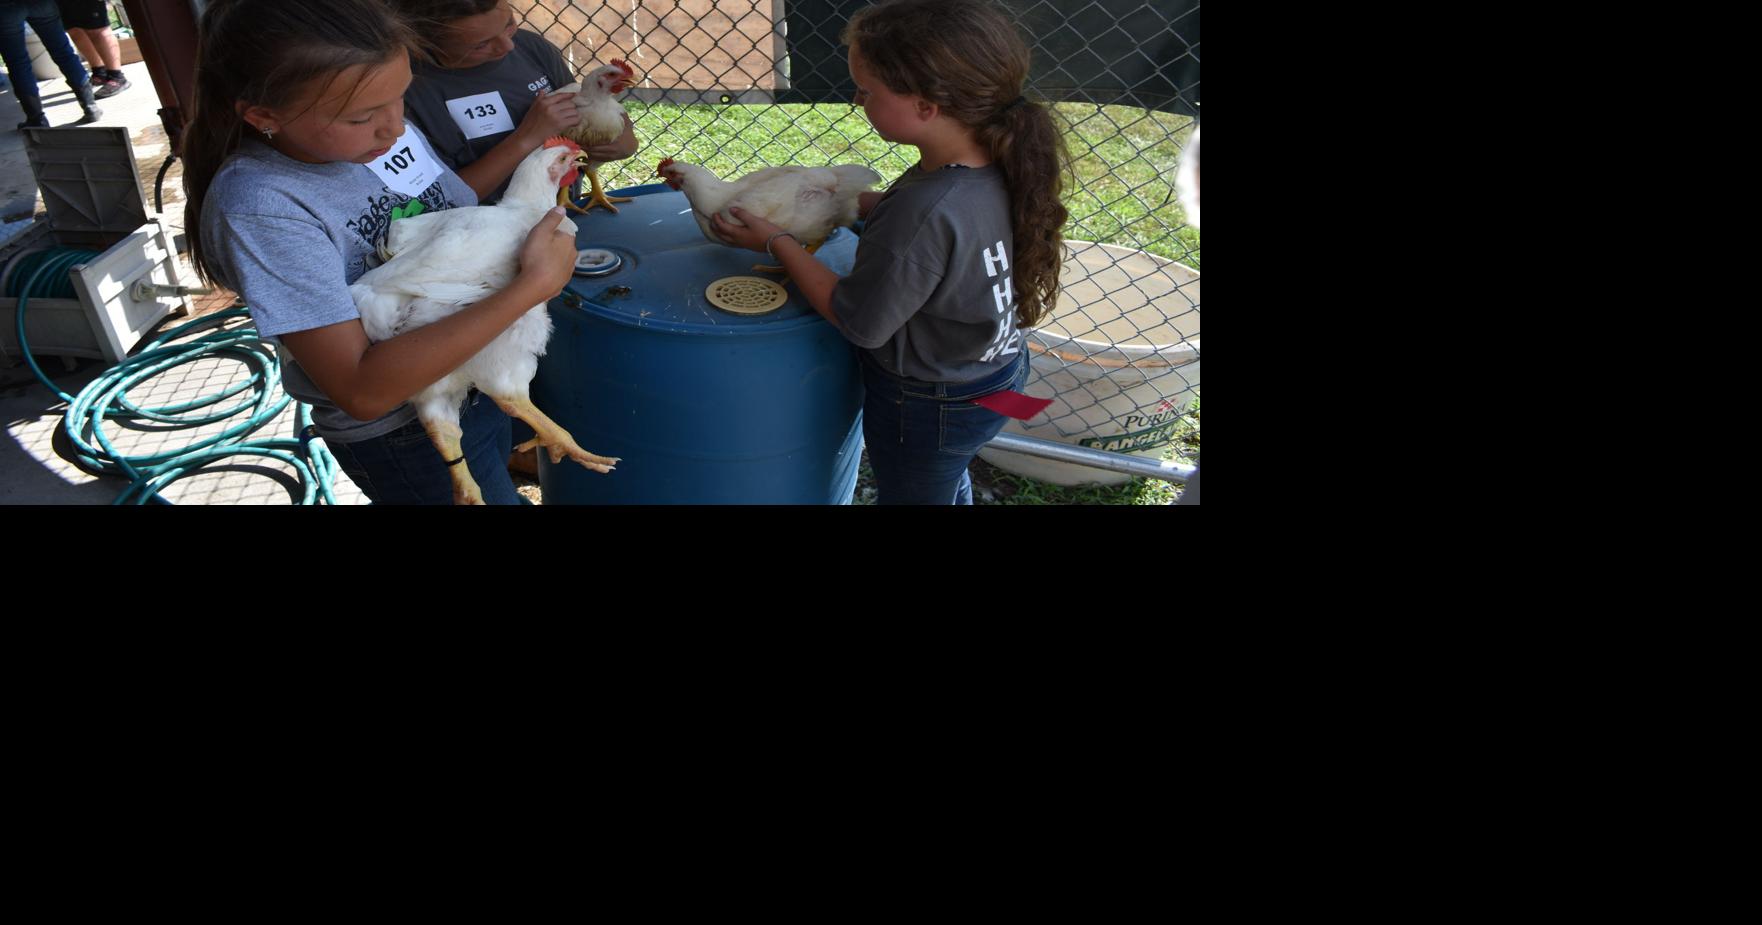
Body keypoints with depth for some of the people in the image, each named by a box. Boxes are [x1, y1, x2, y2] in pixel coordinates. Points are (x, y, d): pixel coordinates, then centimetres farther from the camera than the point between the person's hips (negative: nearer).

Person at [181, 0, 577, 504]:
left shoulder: (377, 130, -12)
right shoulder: (258, 207, -30)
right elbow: (364, 391, -35)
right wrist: (533, 284, -37)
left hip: (480, 379, 7)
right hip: (401, 434, -6)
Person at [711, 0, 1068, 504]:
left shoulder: (925, 213, -39)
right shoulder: (995, 165, -15)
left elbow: (859, 322, -26)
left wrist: (776, 242, -17)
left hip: (927, 407, -7)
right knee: (948, 485, 34)